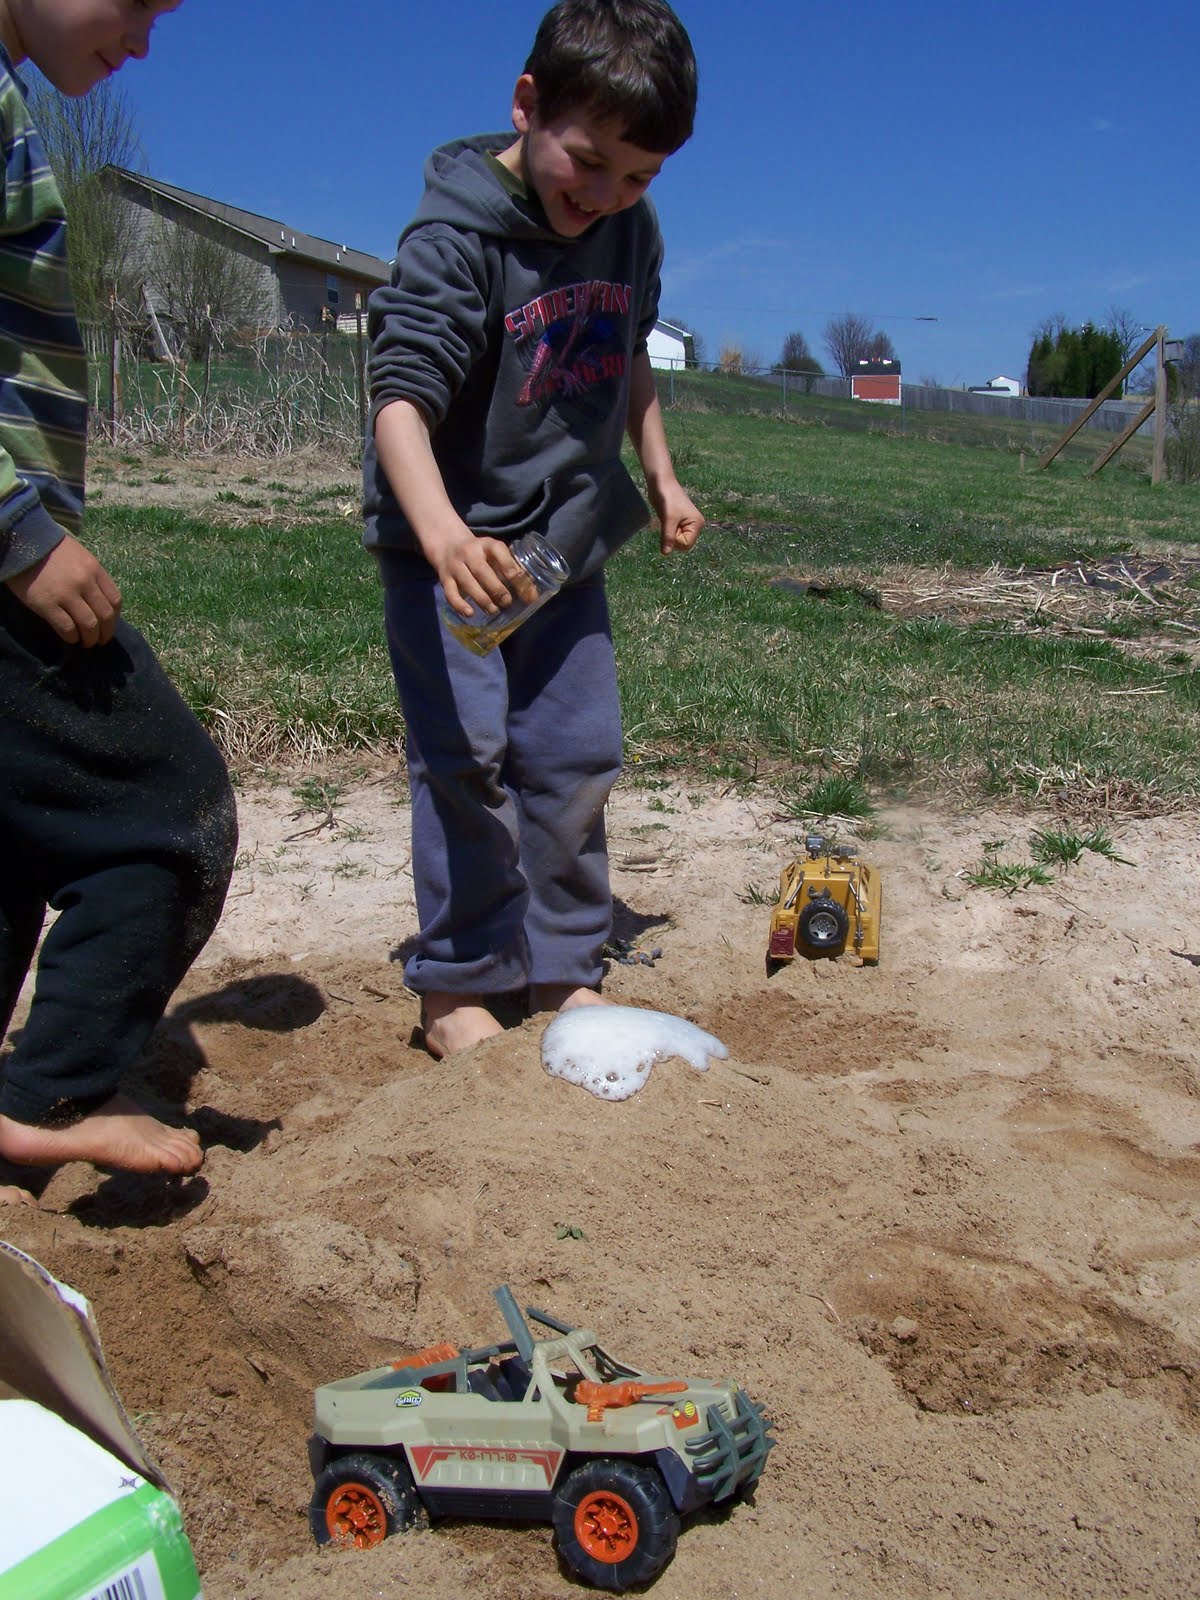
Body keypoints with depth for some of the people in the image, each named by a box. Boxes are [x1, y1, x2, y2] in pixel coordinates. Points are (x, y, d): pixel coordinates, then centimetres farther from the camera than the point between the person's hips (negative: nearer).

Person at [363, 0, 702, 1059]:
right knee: (467, 758, -8)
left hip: (568, 543, 6)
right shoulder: (457, 236, -18)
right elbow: (402, 398, -29)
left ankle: (562, 965, 23)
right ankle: (456, 983, 7)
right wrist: (444, 532, -46)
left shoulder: (632, 231, 3)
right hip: (452, 552, -6)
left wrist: (660, 476, 16)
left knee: (578, 755, 8)